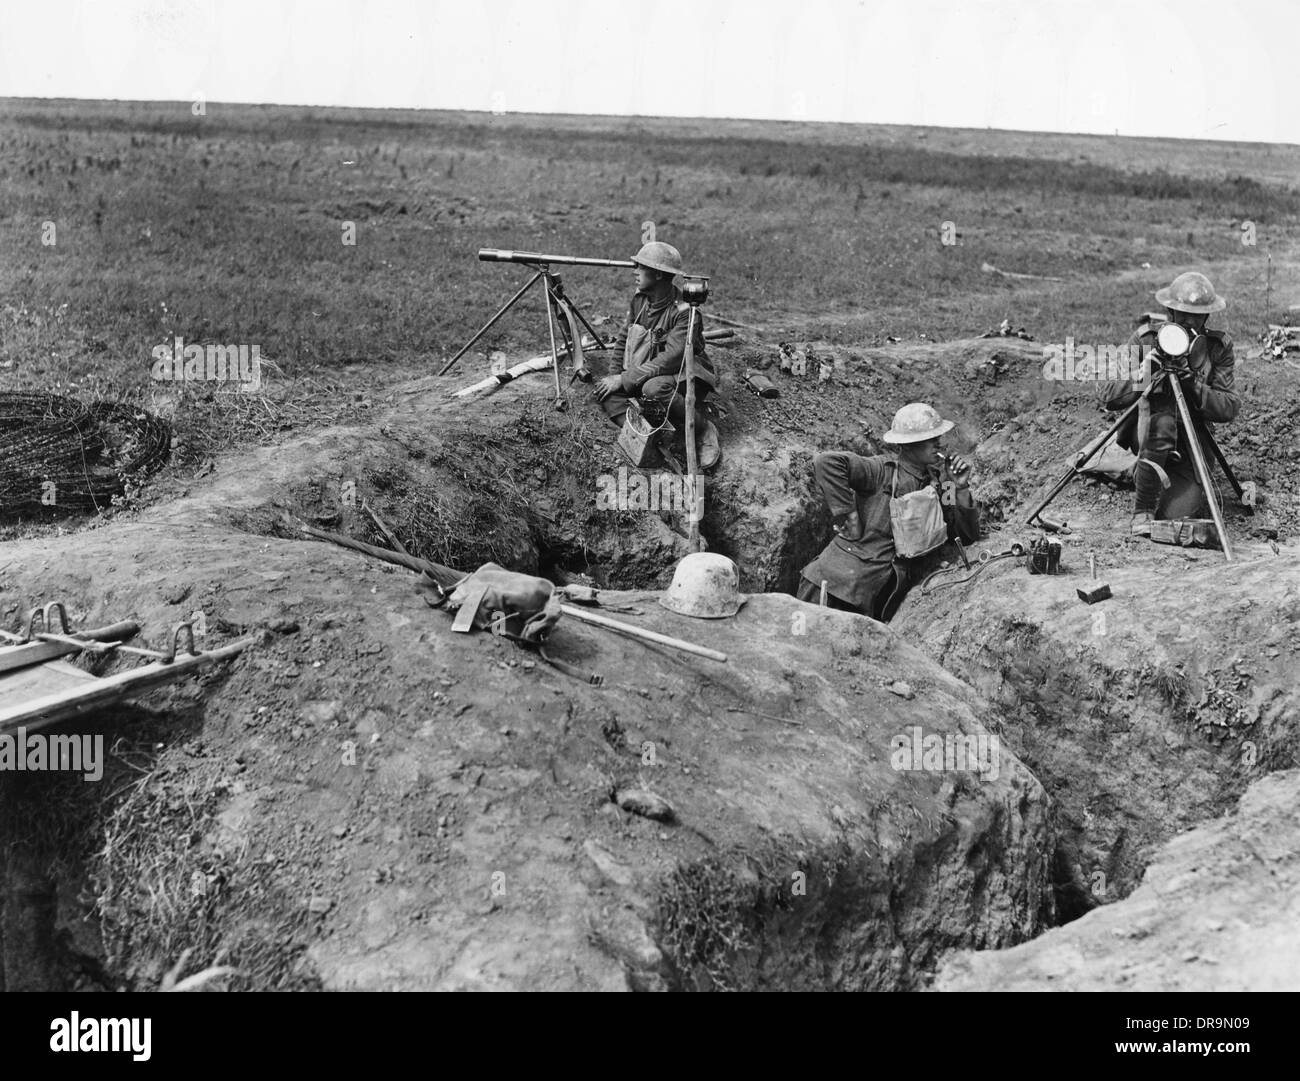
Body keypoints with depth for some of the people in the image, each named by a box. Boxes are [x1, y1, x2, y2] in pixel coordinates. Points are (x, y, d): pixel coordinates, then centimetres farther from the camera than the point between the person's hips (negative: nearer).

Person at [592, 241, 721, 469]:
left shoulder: (684, 311, -25)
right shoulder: (639, 299, -1)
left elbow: (672, 358, -32)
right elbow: (624, 340, 12)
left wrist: (625, 380, -31)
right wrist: (616, 375, 0)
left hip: (686, 377, -7)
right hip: (649, 373, 7)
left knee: (654, 388, -40)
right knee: (603, 390, -15)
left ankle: (704, 431, -18)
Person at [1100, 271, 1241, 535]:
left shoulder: (1219, 346, 0)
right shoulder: (1145, 337, -4)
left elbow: (1230, 408, -6)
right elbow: (1108, 396, -8)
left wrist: (1194, 387, -24)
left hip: (1191, 439, 0)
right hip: (1146, 434, 0)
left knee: (1180, 512, -24)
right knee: (1161, 416, -38)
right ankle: (1142, 510, -26)